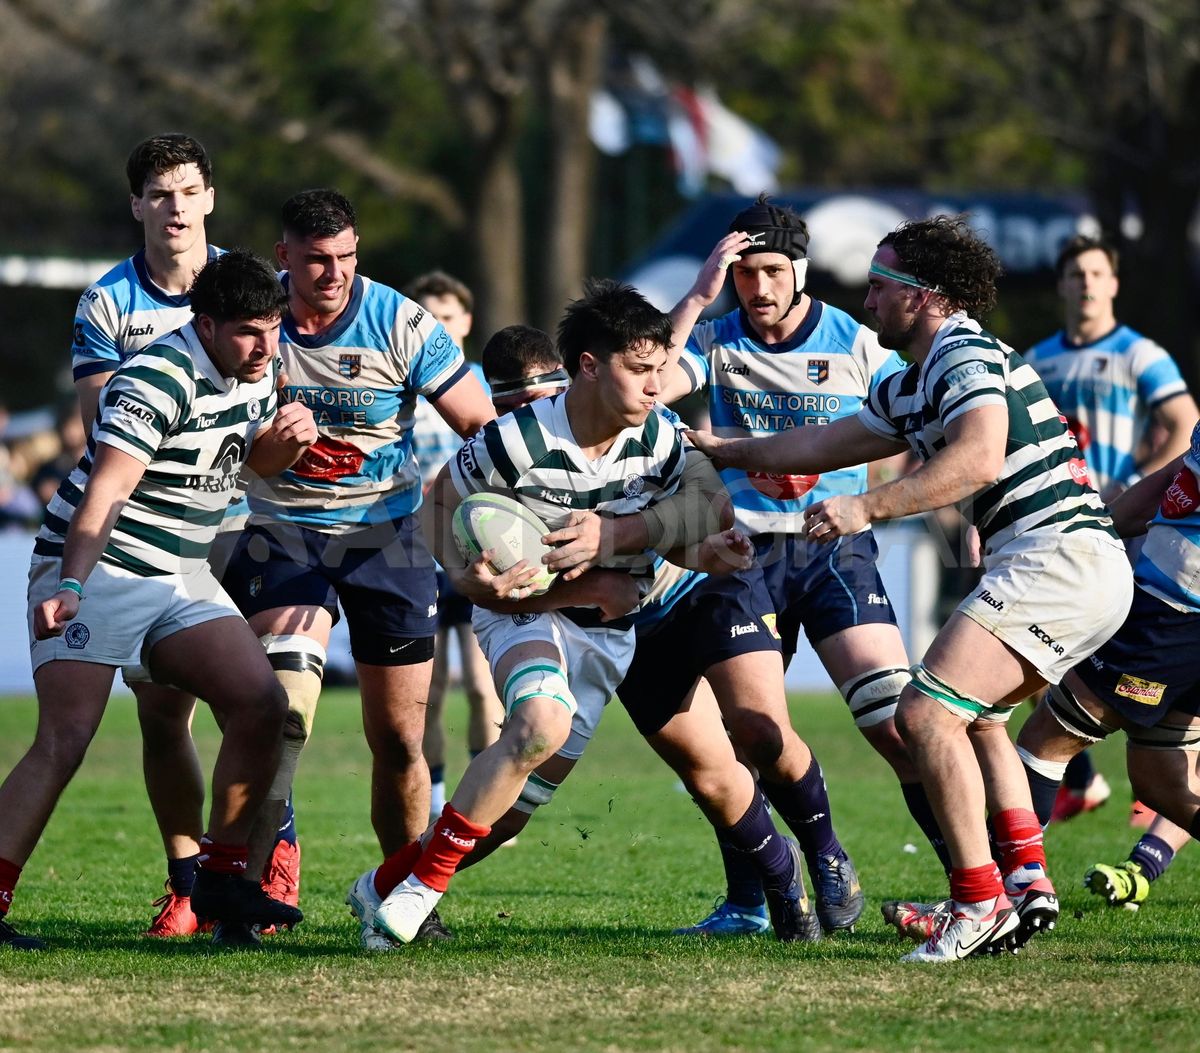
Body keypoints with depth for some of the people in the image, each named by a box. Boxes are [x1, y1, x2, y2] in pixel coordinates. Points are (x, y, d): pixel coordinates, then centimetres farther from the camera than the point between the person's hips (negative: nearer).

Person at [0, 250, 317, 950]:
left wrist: (287, 439, -1)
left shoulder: (257, 369, 4)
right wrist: (70, 585, -41)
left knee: (261, 704, -7)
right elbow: (104, 491, -29)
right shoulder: (160, 380, -21)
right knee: (63, 742, -19)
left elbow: (254, 461, 23)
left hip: (182, 578, 8)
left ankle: (222, 878, 4)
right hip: (97, 572, -8)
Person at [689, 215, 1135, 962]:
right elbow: (817, 447, 33)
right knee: (972, 717, 26)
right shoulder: (910, 389, 22)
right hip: (1089, 570, 11)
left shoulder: (966, 355, -9)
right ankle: (1028, 882, 17)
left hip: (1059, 557, -11)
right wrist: (713, 447, 38)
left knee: (927, 712, -17)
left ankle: (979, 903, -20)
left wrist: (869, 508, -29)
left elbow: (978, 459, -26)